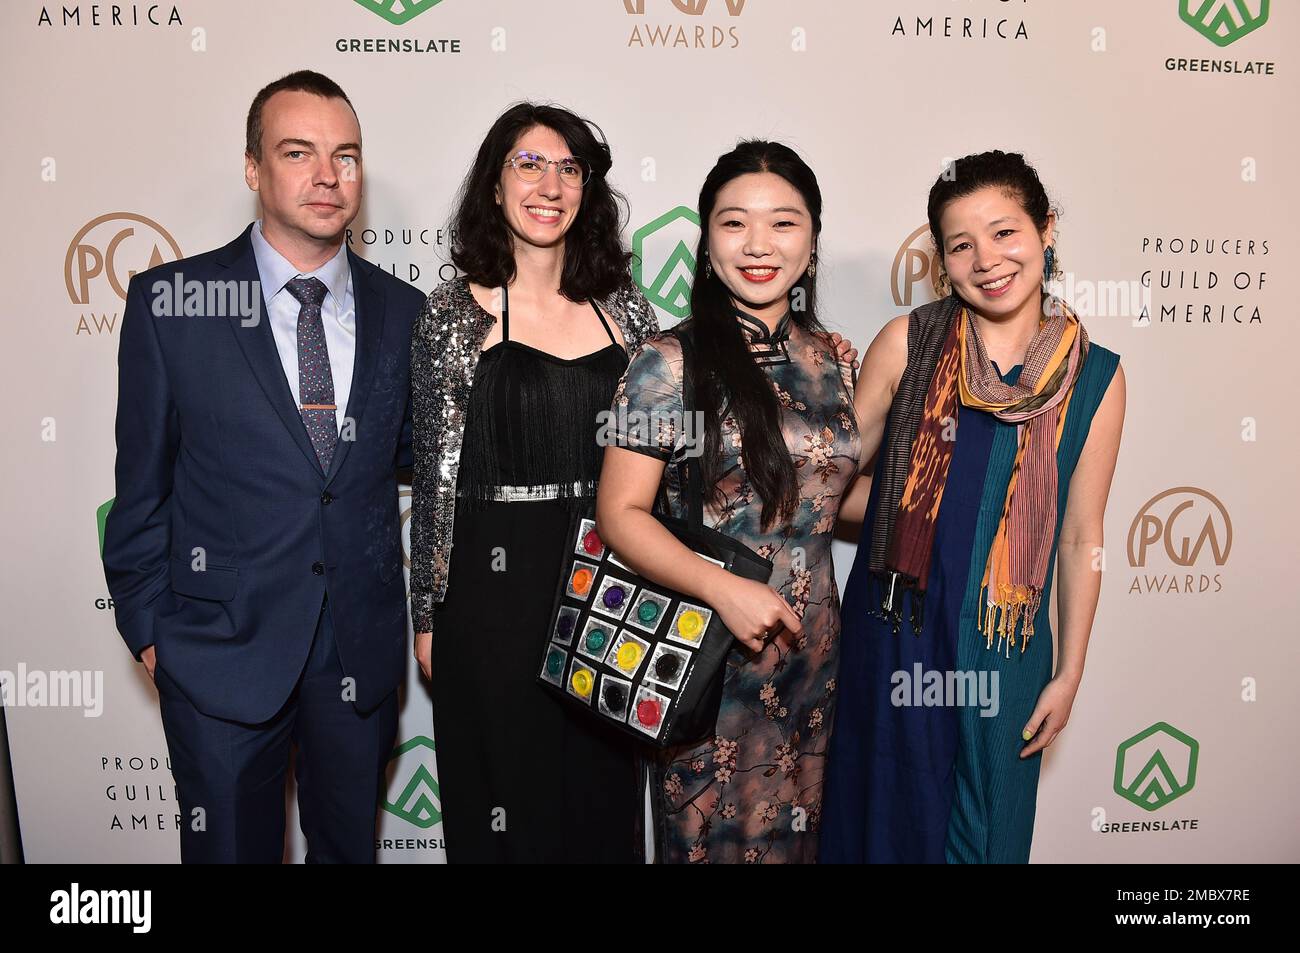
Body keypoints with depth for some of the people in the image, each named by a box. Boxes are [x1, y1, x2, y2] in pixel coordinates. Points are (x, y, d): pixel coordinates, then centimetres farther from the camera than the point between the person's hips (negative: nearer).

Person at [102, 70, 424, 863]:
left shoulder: (402, 312, 1)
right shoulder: (170, 300, -7)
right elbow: (143, 479, -2)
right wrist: (147, 627, 0)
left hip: (362, 649, 3)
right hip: (222, 649, -2)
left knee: (351, 845, 20)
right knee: (232, 848, 15)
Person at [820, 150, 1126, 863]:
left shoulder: (1095, 376, -3)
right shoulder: (909, 341, -6)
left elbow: (1081, 539, 1)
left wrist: (1069, 674, 4)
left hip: (1006, 652, 1)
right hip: (892, 637, -1)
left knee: (985, 834, 18)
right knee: (887, 821, 15)